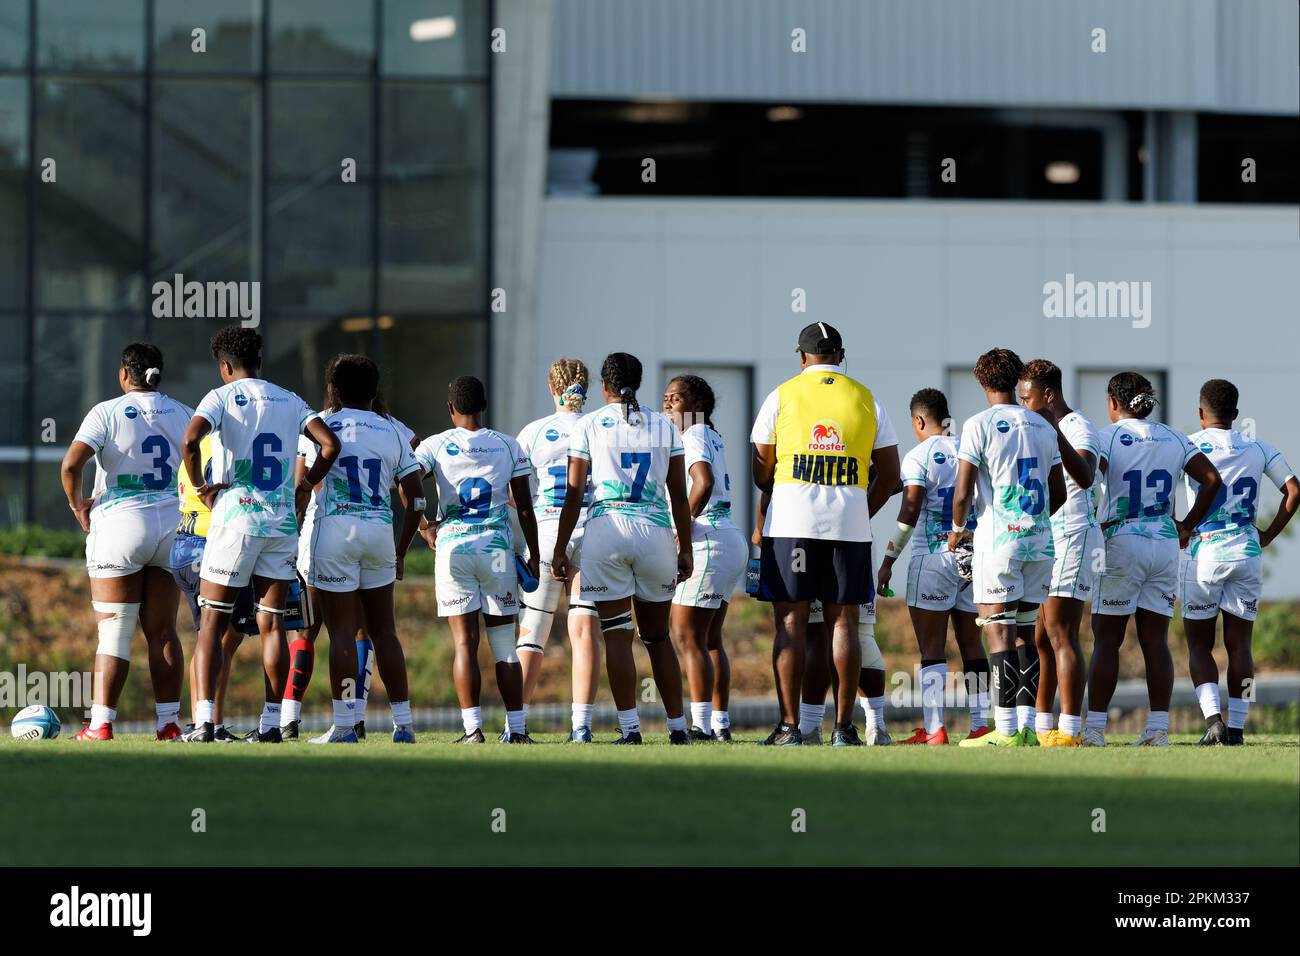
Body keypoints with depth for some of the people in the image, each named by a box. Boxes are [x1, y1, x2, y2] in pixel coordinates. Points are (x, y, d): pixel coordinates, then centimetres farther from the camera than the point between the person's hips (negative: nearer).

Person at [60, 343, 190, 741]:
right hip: (171, 527, 4)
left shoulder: (107, 413, -7)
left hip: (119, 526, -4)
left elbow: (71, 463, -18)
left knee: (113, 634, -2)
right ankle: (169, 723, 7)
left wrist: (77, 504, -2)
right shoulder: (182, 415, 6)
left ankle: (100, 725, -6)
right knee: (163, 633, 9)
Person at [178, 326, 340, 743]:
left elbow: (191, 439, -20)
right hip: (282, 521, 4)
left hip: (235, 518, -4)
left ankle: (204, 720, -10)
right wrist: (306, 486, 14)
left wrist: (200, 485, -6)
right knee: (272, 624, 7)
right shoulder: (289, 401, 10)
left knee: (212, 623, 0)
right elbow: (330, 444, 3)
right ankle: (271, 722, 4)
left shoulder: (223, 397, -3)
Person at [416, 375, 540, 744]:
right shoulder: (508, 446, 6)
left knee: (465, 643, 0)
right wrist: (533, 557, 13)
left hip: (453, 547, -1)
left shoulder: (436, 446, 0)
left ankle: (473, 729, -8)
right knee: (504, 646, 7)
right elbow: (524, 507, 6)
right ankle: (516, 730, 5)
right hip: (497, 548, 1)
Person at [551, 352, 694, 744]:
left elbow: (574, 494, 1)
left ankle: (630, 727, -7)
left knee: (617, 634, -1)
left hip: (606, 528, -2)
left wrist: (560, 550, 5)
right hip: (655, 531, 2)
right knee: (658, 636, 12)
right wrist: (685, 549, 16)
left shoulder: (590, 426, 3)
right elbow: (679, 495, 10)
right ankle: (678, 726, 11)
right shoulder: (665, 427, 10)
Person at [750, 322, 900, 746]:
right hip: (850, 522, 2)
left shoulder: (782, 396, 4)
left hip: (792, 520, -2)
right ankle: (843, 728, 2)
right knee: (843, 623, 4)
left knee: (791, 621, 1)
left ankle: (789, 726, -3)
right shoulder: (867, 400, 10)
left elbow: (761, 474, 7)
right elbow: (889, 473, 11)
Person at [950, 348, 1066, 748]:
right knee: (1024, 635, 11)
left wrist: (957, 529, 8)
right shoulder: (1043, 426, 12)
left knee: (999, 635, -6)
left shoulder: (980, 425, -7)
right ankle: (1026, 726, 7)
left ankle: (1007, 730, -12)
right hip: (1039, 543, 6)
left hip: (998, 544, -6)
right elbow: (1059, 494, 15)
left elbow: (963, 492, -10)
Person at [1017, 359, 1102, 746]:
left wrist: (1056, 432, -37)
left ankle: (1070, 730, -17)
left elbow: (1085, 478, -30)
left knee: (1060, 634, -14)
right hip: (1045, 540, 10)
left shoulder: (1079, 429, -11)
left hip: (1073, 537, -10)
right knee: (1038, 637, 9)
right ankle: (1040, 725, 14)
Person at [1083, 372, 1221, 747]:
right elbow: (1212, 480, 6)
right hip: (1165, 545, 4)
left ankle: (1094, 728, -2)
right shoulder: (1174, 439, 10)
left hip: (1121, 543, -4)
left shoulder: (1108, 436, -5)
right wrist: (1188, 526, 12)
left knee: (1106, 640, 0)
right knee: (1155, 640, 6)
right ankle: (1158, 728, 0)